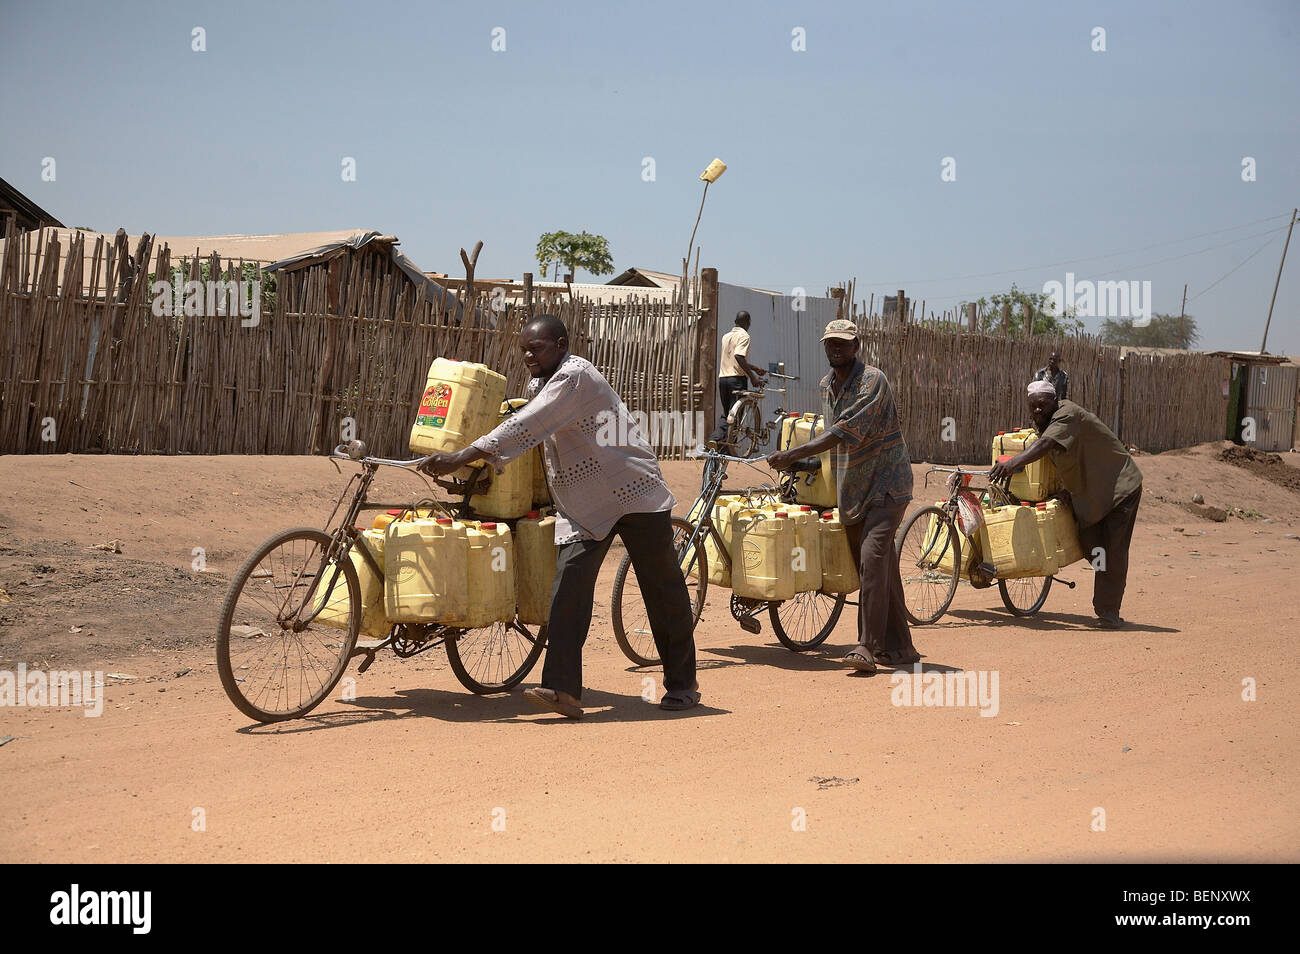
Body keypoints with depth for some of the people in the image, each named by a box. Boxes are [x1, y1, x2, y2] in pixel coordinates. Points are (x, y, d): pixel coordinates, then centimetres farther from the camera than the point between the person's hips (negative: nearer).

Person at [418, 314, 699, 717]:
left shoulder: (575, 375, -19)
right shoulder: (538, 385, 11)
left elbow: (526, 428, -28)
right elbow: (525, 427, 26)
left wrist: (461, 458, -32)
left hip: (634, 492, -7)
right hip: (582, 506, 7)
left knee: (663, 591, 3)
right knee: (569, 582, -12)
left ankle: (682, 685, 16)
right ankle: (563, 688, -18)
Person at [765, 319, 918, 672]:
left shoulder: (873, 380, -16)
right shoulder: (826, 385, 10)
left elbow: (846, 431, -26)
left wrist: (793, 454, -30)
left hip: (886, 482, -8)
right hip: (852, 488, 8)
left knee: (873, 557, -20)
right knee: (881, 566, 9)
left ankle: (868, 645, -20)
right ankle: (899, 647, 16)